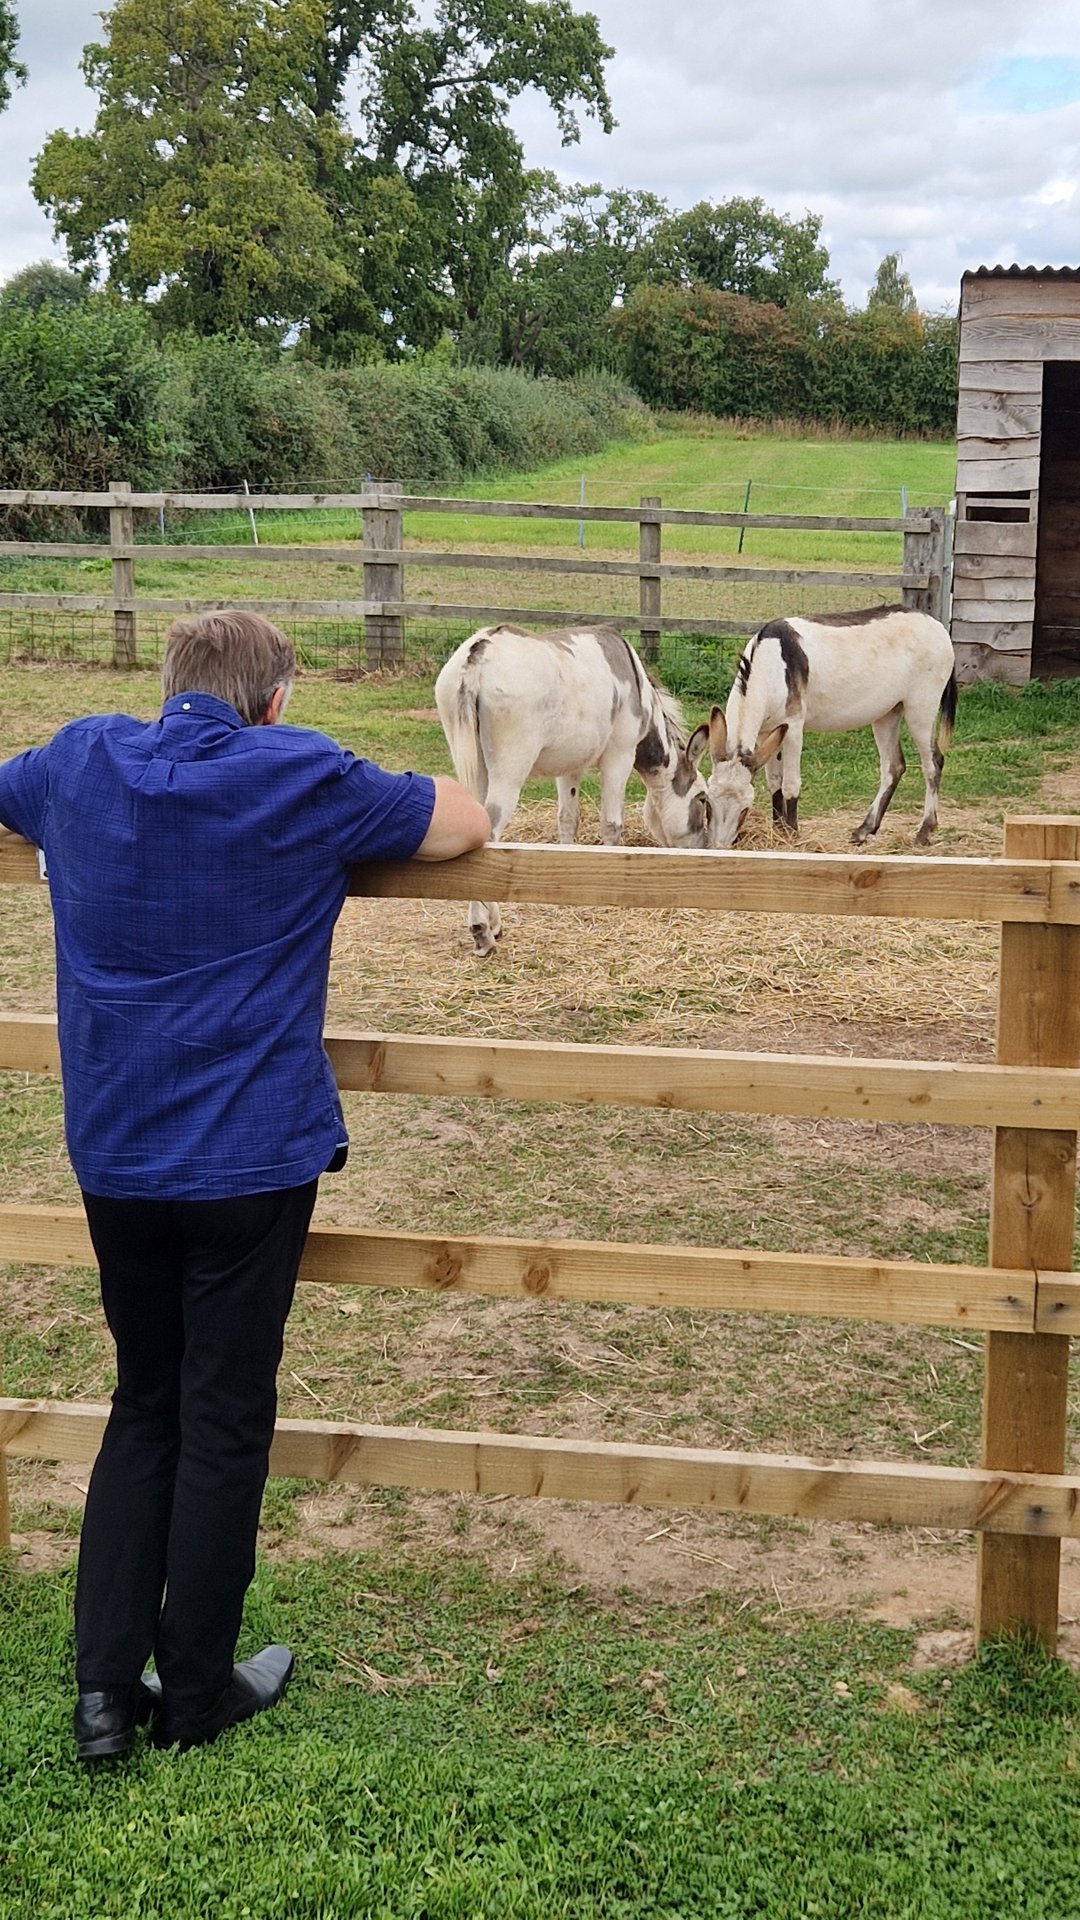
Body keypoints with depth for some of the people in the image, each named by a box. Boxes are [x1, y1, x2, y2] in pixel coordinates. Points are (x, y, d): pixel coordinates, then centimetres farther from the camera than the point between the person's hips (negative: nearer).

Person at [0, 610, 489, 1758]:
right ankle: (195, 1692, 19)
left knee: (144, 1407, 18)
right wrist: (356, 807, 18)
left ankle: (105, 1685, 15)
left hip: (113, 1156, 4)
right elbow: (466, 824, 3)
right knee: (224, 1423, 7)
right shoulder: (303, 780, -8)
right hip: (251, 1157, -4)